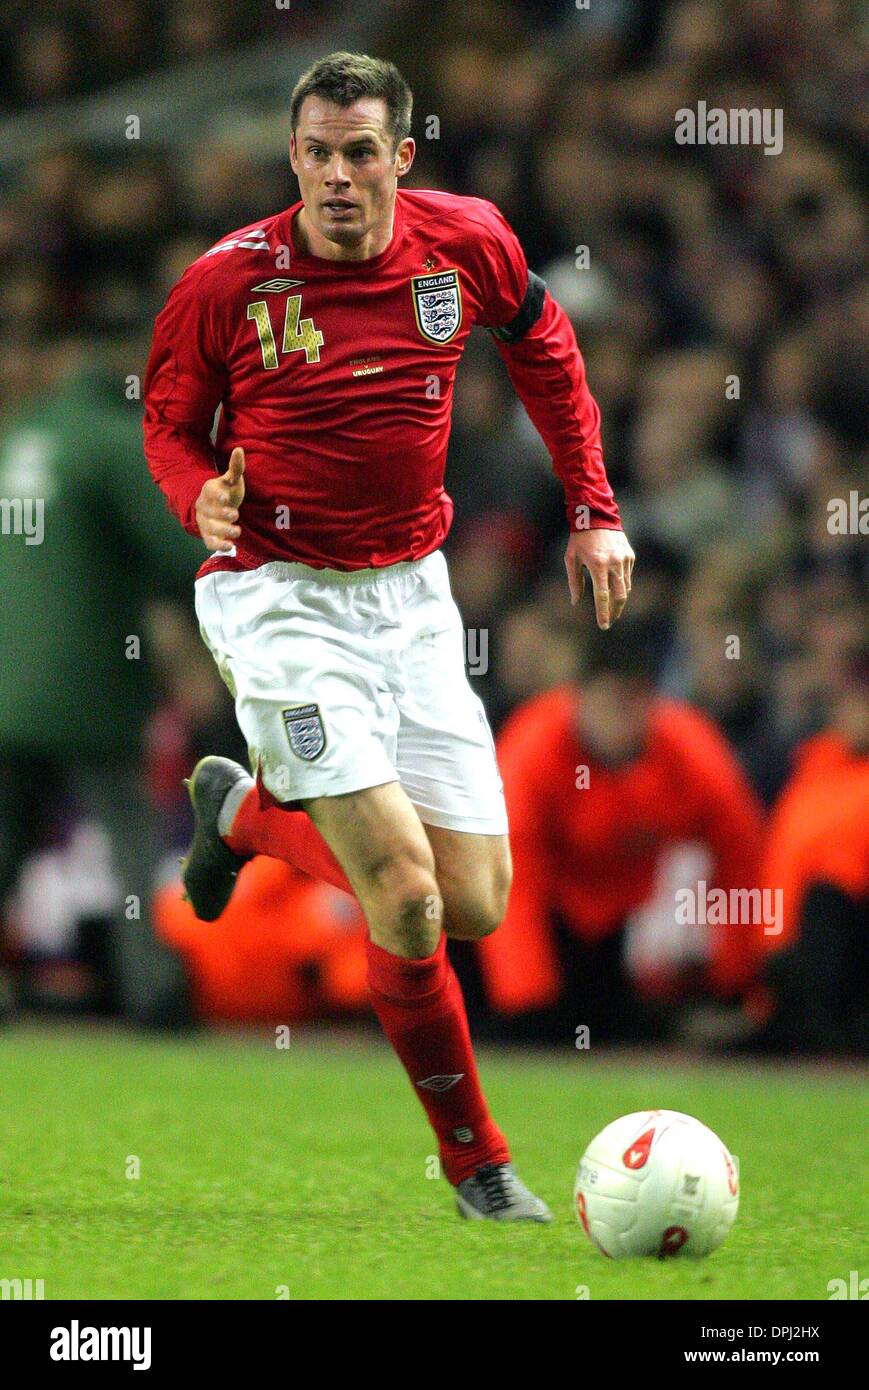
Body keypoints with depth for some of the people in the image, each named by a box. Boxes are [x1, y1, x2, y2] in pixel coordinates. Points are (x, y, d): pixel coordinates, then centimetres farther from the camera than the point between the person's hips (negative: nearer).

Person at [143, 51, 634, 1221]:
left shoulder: (467, 243, -4)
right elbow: (168, 418, 4)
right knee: (406, 897, -17)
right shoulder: (227, 283, -12)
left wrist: (595, 510, 14)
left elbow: (543, 344, 16)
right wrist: (203, 499, -18)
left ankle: (247, 808, 30)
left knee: (478, 906, 3)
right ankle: (476, 1161, 5)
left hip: (410, 596, 4)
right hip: (281, 598, -4)